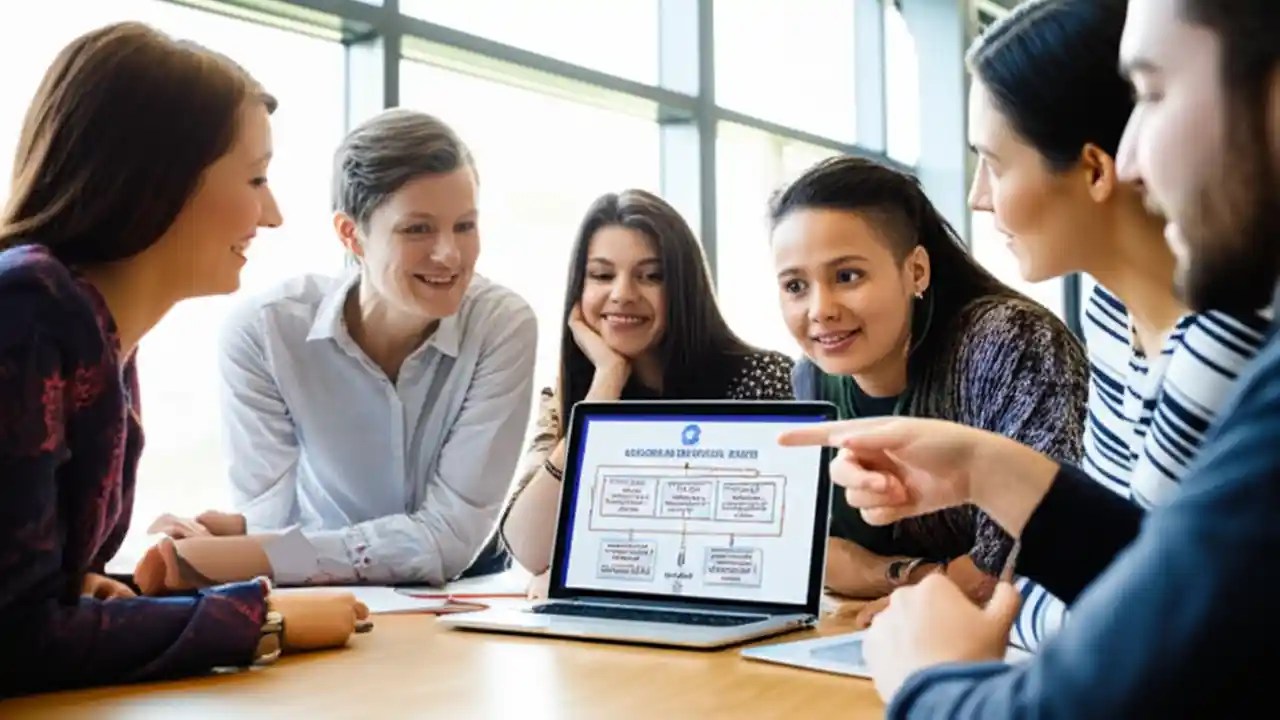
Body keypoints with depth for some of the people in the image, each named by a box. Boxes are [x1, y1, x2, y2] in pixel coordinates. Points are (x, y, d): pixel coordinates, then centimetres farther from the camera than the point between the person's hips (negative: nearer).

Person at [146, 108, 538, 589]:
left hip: (461, 602, 0)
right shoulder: (264, 329, -15)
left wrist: (246, 557, -29)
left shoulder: (503, 327, -17)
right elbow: (268, 514, -15)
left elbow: (452, 535, -21)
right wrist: (231, 534, -38)